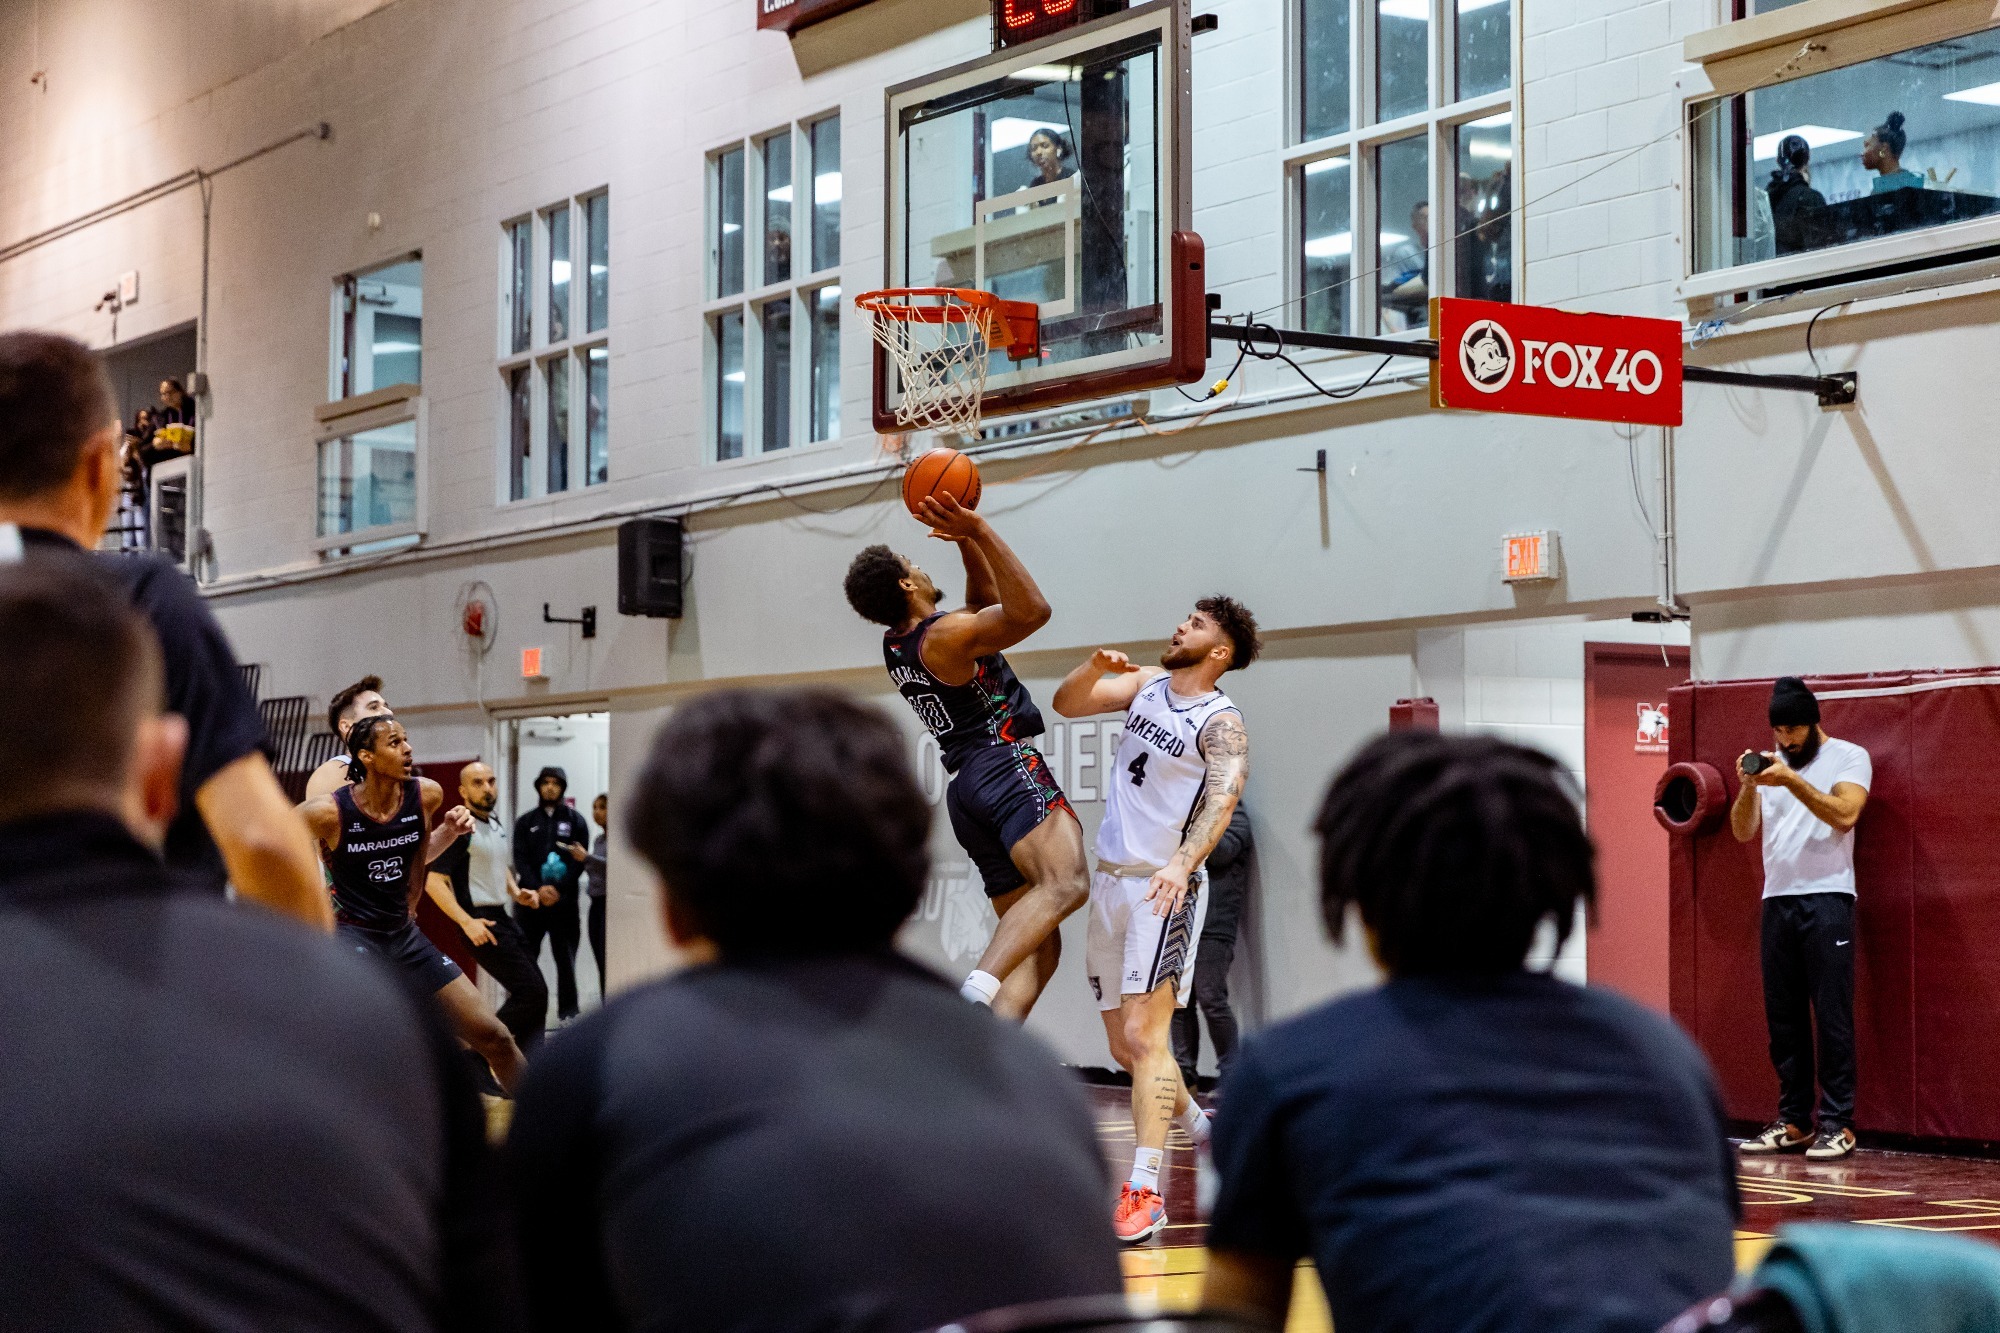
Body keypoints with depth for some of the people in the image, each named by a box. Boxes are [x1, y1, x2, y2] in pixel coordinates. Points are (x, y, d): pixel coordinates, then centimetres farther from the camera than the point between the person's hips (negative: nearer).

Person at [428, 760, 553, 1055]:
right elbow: (433, 881, -18)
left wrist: (516, 892, 10)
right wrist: (466, 921, -25)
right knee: (531, 993, -13)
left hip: (503, 919, 9)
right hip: (480, 923, -9)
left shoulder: (498, 824, 14)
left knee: (536, 993, 7)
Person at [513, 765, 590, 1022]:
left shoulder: (574, 821, 8)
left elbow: (580, 862, 0)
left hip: (564, 902, -1)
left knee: (566, 960, 3)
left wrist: (558, 890, -13)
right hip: (531, 901, 1)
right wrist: (538, 889, -14)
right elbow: (520, 861, 1)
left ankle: (567, 1012, 9)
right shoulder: (525, 823, 11)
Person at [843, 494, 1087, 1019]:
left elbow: (987, 601, 29)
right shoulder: (948, 633, -9)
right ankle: (977, 994, -52)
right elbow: (1031, 611, -20)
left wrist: (965, 539, 17)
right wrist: (978, 531, -21)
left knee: (1038, 945, 6)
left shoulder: (896, 646, 18)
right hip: (1007, 765, -9)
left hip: (968, 788, 9)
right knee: (1065, 883, -31)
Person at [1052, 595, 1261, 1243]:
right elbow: (1067, 704, 8)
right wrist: (1095, 665, -13)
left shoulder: (1222, 723, -12)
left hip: (1163, 888, -8)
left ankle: (1144, 1192, -21)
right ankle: (1200, 1128, 38)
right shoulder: (1146, 684, 9)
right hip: (1111, 879, 8)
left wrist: (1183, 864, -43)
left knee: (1144, 1034, -18)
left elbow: (1222, 800, -26)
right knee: (1123, 1045, 16)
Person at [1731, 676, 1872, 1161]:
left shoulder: (1849, 757, 3)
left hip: (1826, 898, -5)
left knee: (1832, 1016, -7)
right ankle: (1793, 1123, 11)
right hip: (1777, 900, 5)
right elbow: (1743, 830, 9)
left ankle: (1837, 1124, -4)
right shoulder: (1770, 763, 17)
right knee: (1782, 1018, 5)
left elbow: (1844, 814, -13)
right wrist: (1748, 785, -8)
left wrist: (1791, 781, -19)